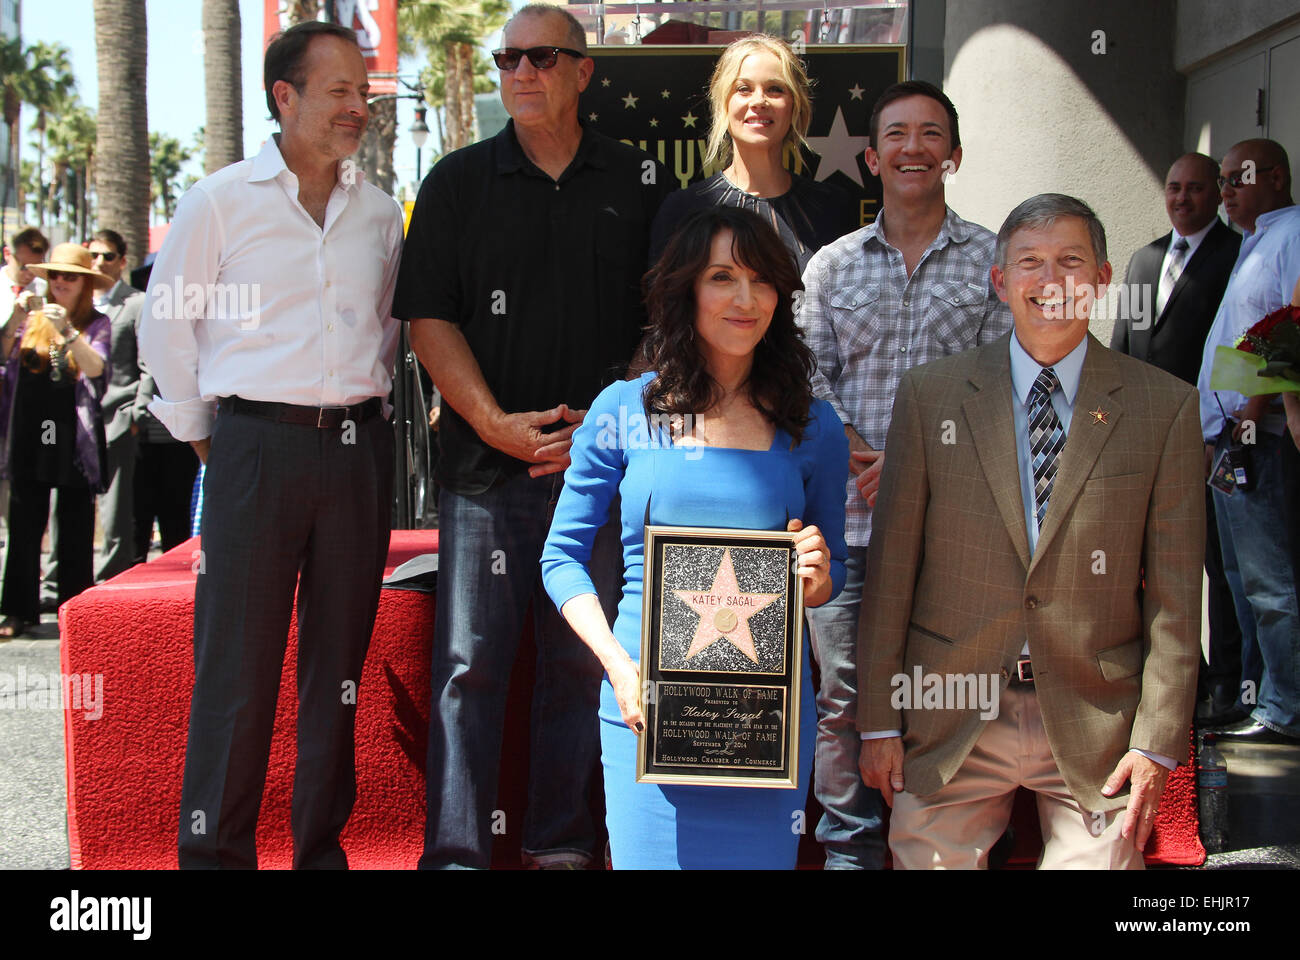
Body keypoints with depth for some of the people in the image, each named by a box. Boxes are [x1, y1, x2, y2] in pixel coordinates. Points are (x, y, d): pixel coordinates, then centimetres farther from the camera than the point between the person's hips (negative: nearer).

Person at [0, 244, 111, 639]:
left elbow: (95, 368, -14)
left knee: (76, 528, 4)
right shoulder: (34, 318, 9)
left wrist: (68, 332, -27)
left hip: (74, 438, -2)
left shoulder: (96, 324, 2)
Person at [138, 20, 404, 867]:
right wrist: (199, 432, 5)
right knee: (237, 664, -3)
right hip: (258, 443, -4)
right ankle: (215, 851, 7)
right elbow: (167, 323, 5)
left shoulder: (380, 214, 11)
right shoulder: (222, 202, -1)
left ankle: (323, 848, 18)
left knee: (340, 660, 8)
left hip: (359, 450, 4)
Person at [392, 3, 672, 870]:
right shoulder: (458, 182, 7)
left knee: (584, 659, 6)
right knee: (470, 659, -2)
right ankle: (456, 850, 5)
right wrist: (496, 423, -10)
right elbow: (430, 318, 2)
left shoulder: (641, 181, 8)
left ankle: (562, 838, 17)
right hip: (486, 458, -1)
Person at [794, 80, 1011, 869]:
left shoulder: (992, 261, 4)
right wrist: (854, 452, -10)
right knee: (843, 690, 6)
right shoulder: (832, 266, 11)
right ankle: (850, 842, 21)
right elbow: (811, 378, 7)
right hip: (848, 515, 2)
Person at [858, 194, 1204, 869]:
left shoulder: (1165, 406, 2)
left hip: (1097, 726, 0)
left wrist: (1158, 741, -4)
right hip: (950, 722, 1)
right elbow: (890, 564, 2)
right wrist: (879, 720, -1)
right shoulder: (929, 395, 3)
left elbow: (1175, 591, 1)